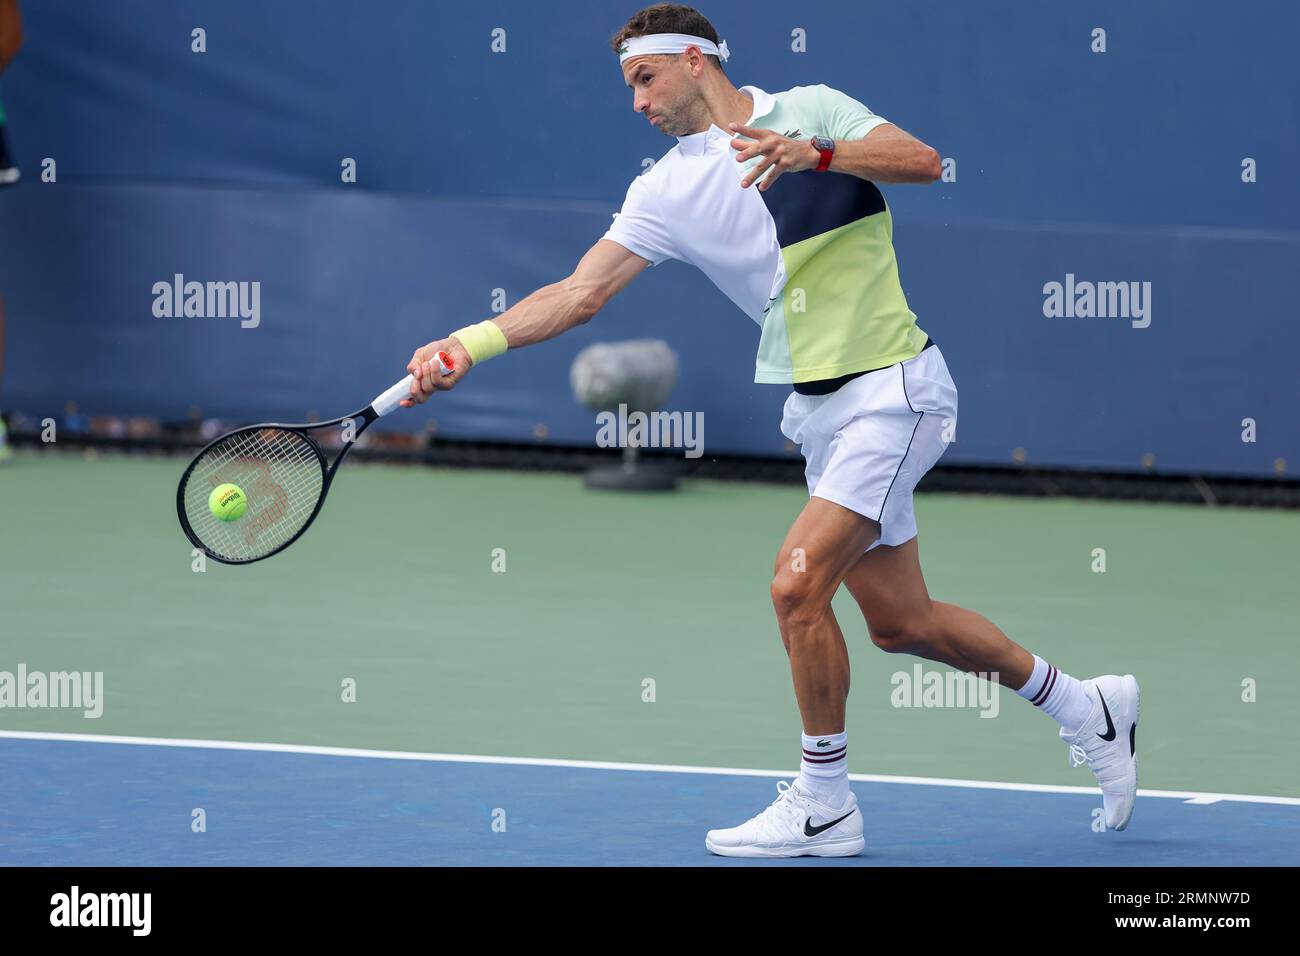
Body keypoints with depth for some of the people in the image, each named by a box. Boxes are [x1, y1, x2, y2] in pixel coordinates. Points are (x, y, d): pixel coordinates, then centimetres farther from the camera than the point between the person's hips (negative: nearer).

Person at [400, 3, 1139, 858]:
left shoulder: (811, 110, -5)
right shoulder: (668, 189, 6)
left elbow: (922, 161, -19)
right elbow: (581, 293, -2)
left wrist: (814, 153, -32)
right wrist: (469, 346, -14)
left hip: (889, 388, -7)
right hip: (817, 406, 7)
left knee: (799, 583, -16)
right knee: (897, 621, 11)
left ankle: (823, 807, -3)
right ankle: (1087, 708, 30)